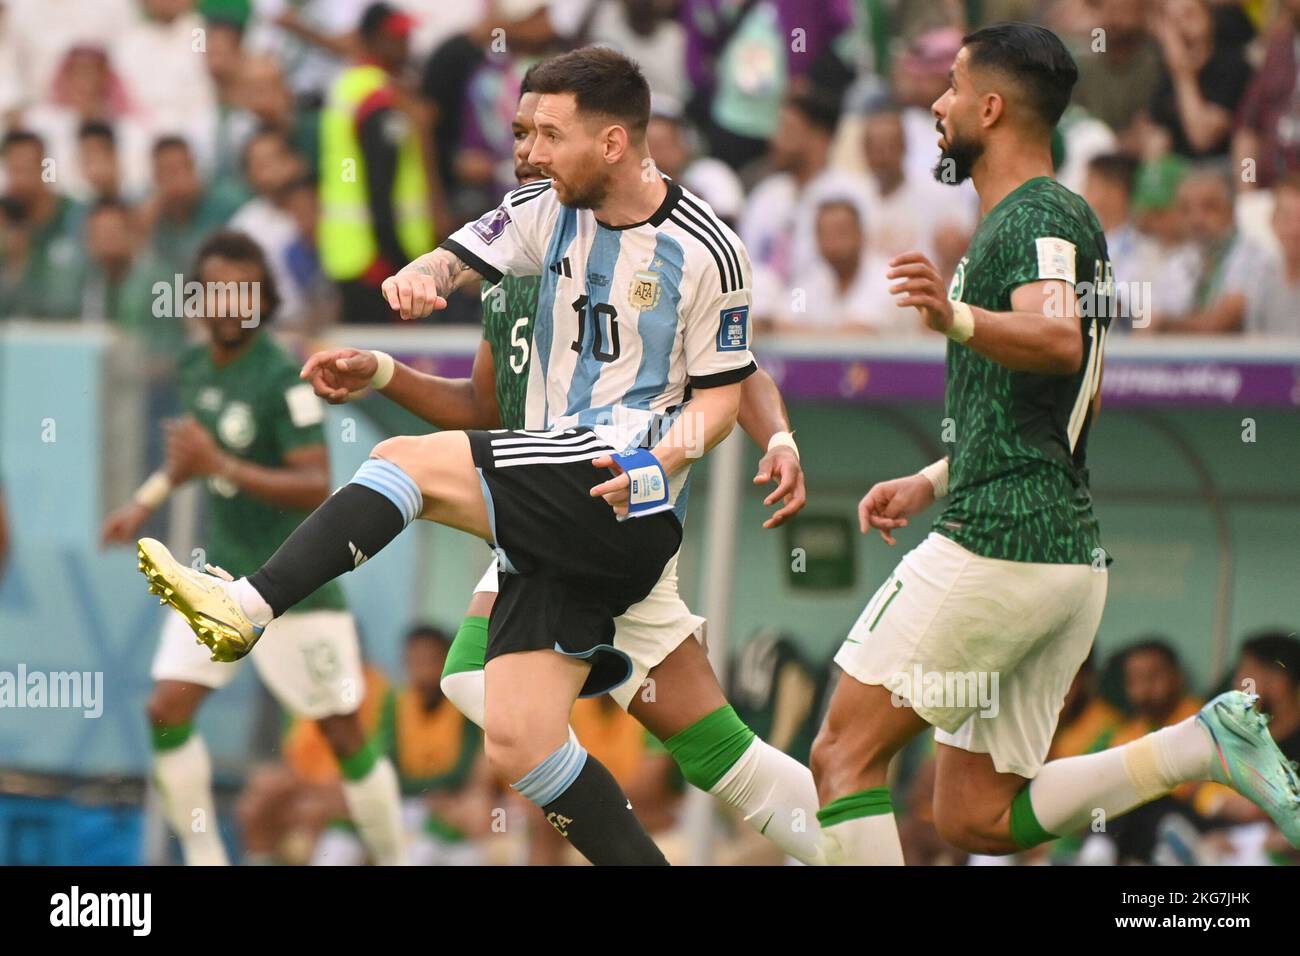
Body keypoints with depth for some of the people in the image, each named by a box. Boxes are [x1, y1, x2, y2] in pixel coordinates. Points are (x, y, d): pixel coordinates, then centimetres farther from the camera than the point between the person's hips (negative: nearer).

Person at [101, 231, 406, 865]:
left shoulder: (282, 379, -19)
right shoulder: (197, 368, 3)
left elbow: (316, 487, -26)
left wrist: (221, 465, -34)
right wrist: (147, 501, 23)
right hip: (222, 569, 6)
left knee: (344, 737, -1)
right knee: (167, 711, -7)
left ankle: (393, 857, 15)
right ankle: (203, 857, 4)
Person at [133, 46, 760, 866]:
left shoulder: (706, 251, -4)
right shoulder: (550, 211, 12)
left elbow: (722, 394, 0)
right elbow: (459, 260, 1)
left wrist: (665, 457, -19)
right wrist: (418, 278, -24)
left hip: (627, 500, -7)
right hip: (558, 514, 7)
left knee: (409, 461, -21)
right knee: (519, 745, -2)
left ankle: (250, 608, -27)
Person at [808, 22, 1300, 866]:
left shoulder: (1036, 217, -9)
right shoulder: (1043, 218, 23)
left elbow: (1060, 344, -31)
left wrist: (958, 320, -48)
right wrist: (932, 484, 34)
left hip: (998, 543, -10)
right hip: (1071, 554, 10)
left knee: (846, 754, -5)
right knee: (978, 820, 9)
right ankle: (1208, 745, 0)